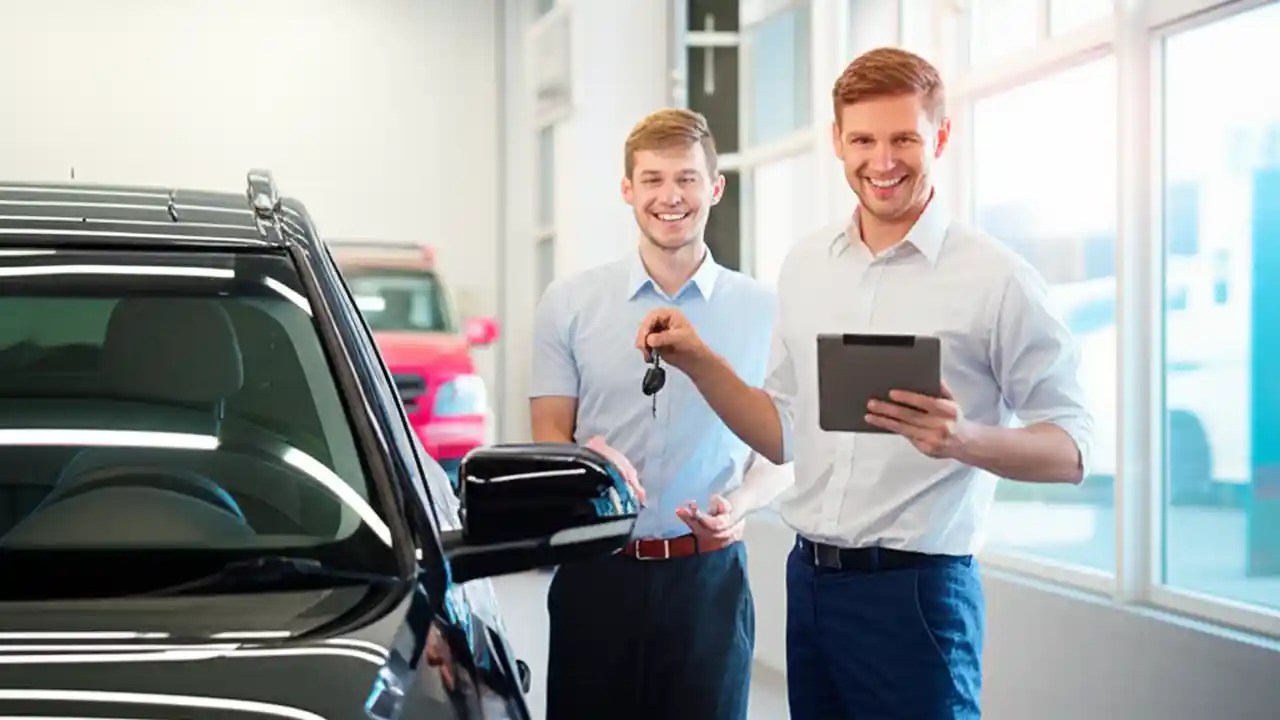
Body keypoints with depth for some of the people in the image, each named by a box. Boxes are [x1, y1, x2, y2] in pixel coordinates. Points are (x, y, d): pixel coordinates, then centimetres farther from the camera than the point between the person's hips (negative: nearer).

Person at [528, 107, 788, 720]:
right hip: (596, 572, 0)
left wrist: (739, 504, -11)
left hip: (707, 574, 0)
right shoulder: (569, 303, 5)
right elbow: (548, 433, 7)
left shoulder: (762, 312, 5)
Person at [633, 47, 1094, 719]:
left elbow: (1070, 450, -8)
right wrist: (698, 361, 2)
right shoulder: (804, 266, 9)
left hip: (914, 589, -5)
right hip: (808, 580, 5)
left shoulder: (996, 278, -8)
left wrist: (965, 440, -25)